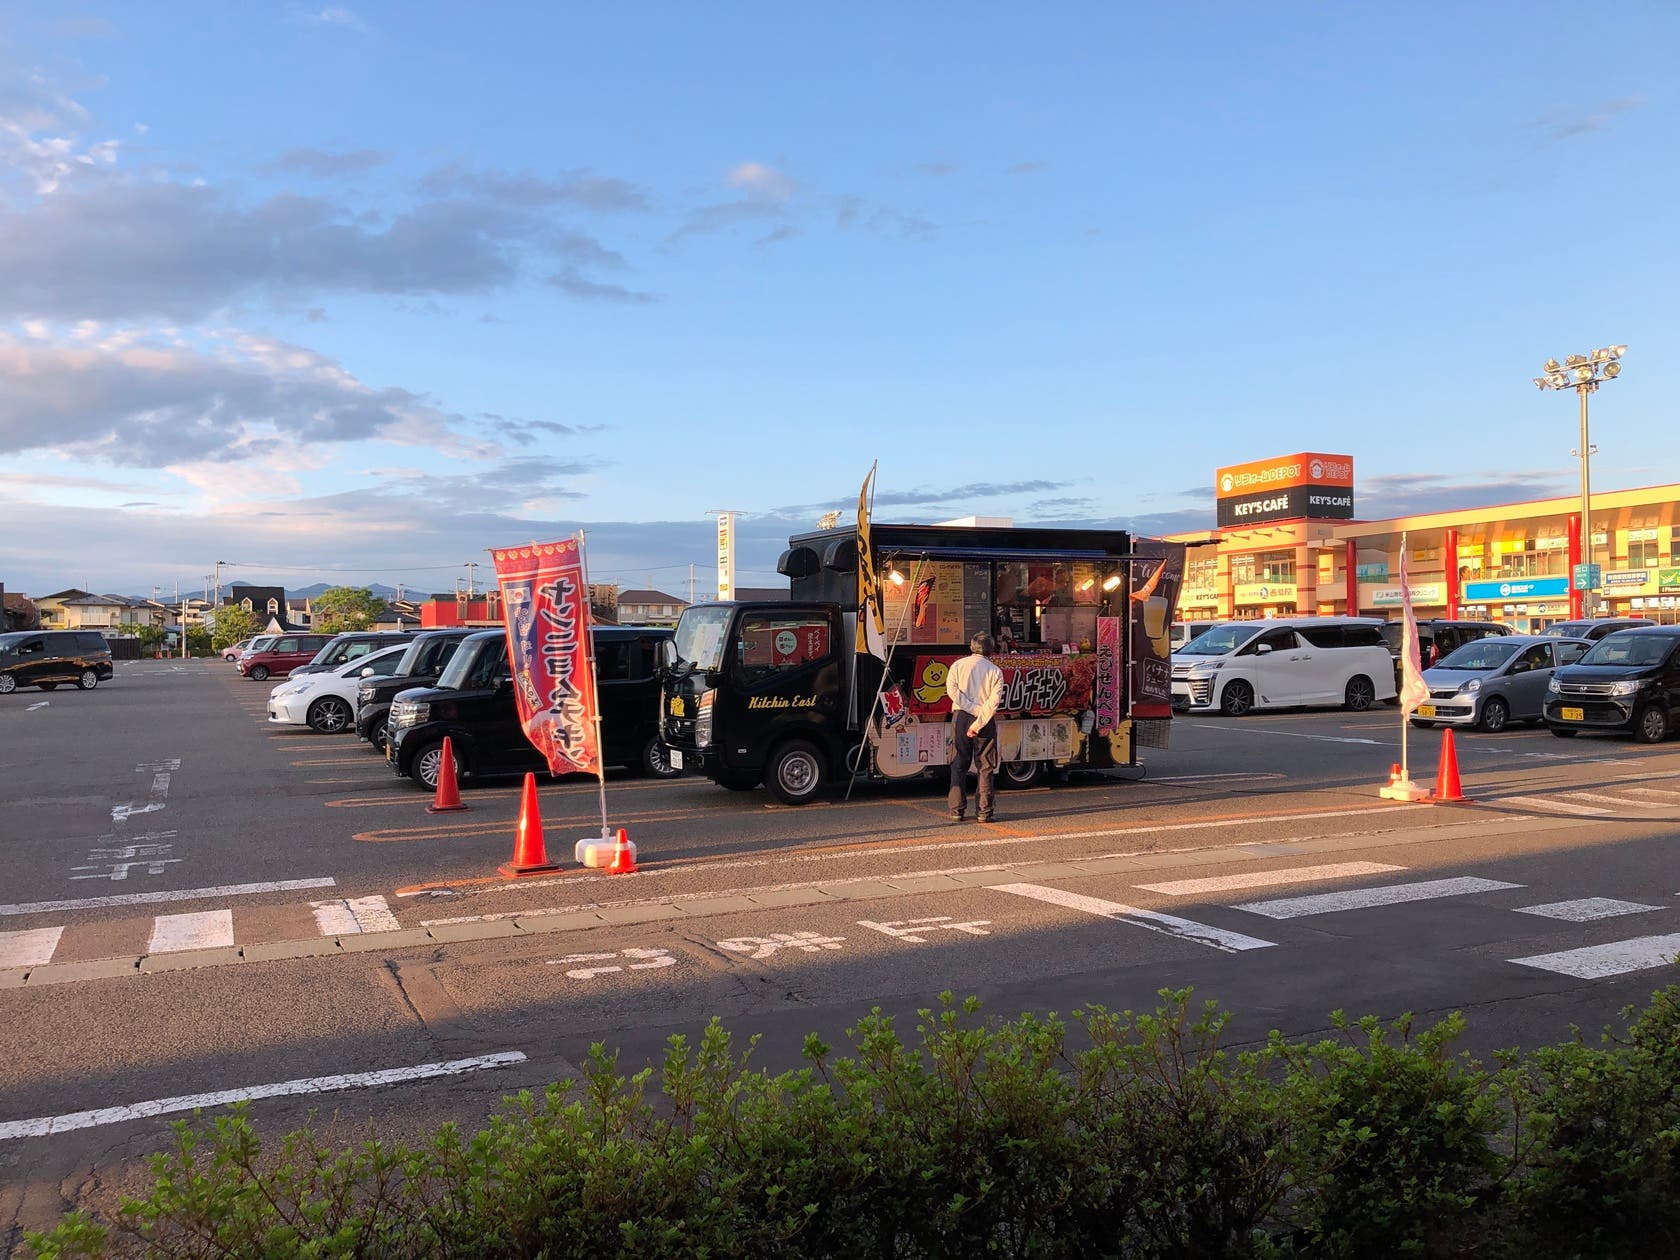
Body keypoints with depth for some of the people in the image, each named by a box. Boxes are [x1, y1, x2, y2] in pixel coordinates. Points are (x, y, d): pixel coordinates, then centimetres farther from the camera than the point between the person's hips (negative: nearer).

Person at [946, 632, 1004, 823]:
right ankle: (984, 812, 3)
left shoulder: (958, 665, 5)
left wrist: (973, 708, -11)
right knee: (985, 767, 6)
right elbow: (994, 701, -9)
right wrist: (978, 724, -12)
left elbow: (952, 690, -10)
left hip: (961, 716, 1)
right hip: (987, 721, -1)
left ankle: (957, 811, 4)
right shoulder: (995, 671, 3)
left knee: (959, 765, 7)